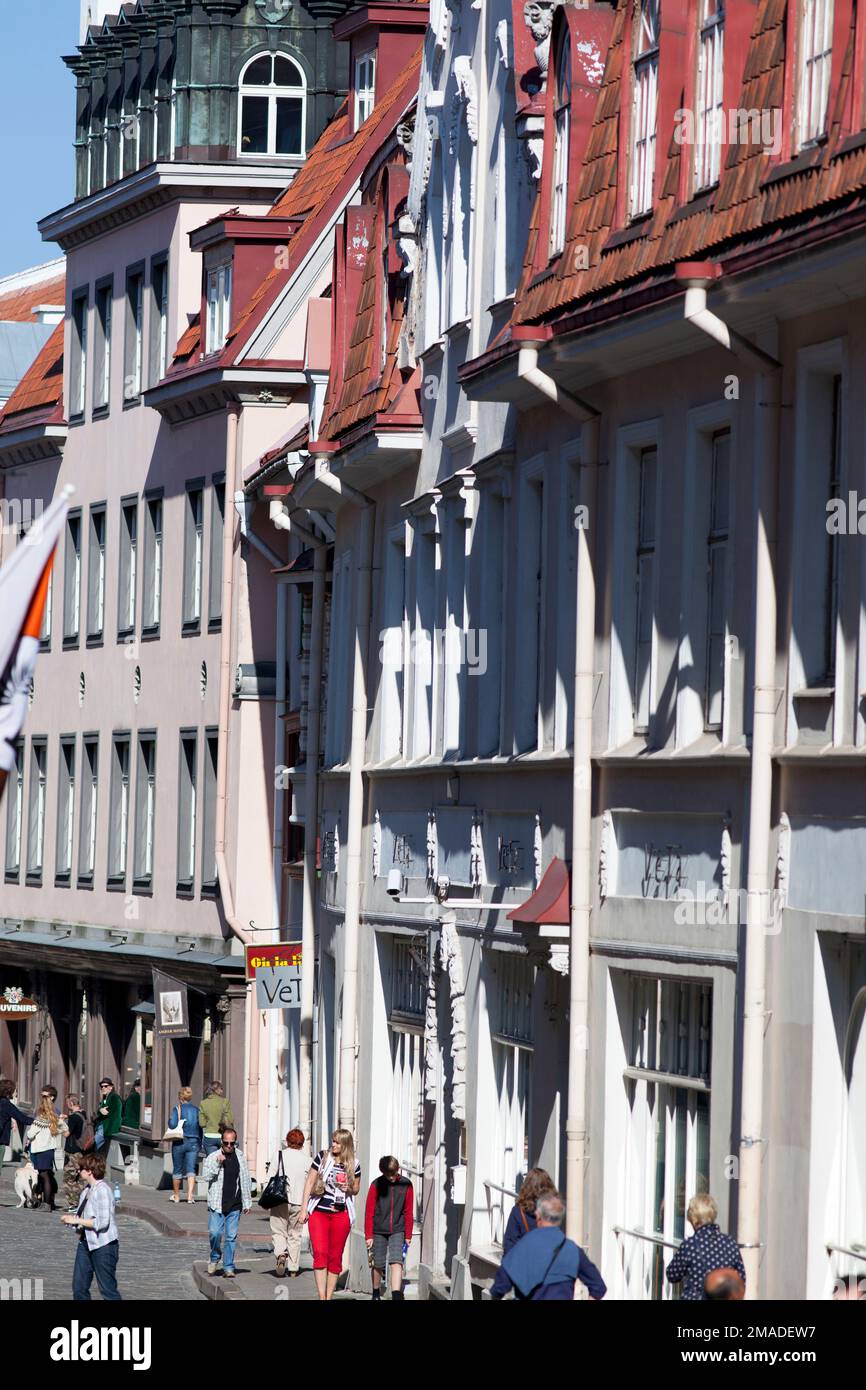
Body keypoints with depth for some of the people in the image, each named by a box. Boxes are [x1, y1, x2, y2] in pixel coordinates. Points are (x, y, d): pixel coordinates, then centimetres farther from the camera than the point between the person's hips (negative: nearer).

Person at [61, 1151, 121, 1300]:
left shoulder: (102, 1191, -18)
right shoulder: (87, 1190, 10)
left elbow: (102, 1222, -24)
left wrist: (77, 1220, -19)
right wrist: (72, 1218, 3)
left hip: (103, 1245, -9)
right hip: (86, 1243, 9)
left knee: (107, 1288, -3)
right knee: (79, 1287, 11)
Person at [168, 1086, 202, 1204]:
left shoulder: (177, 1109, -6)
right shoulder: (196, 1110, 5)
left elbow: (172, 1125, -16)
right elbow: (200, 1127, 6)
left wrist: (170, 1119, 6)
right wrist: (200, 1143, 14)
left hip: (179, 1142, -2)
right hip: (194, 1142, 2)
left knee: (177, 1169, 12)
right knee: (191, 1169, -2)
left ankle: (176, 1195, 24)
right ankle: (190, 1195, -20)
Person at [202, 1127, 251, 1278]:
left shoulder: (240, 1157, 9)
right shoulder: (213, 1157, 1)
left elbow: (245, 1180, 14)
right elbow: (206, 1175, -10)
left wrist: (247, 1202, 14)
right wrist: (217, 1164, -21)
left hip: (234, 1205, 2)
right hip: (217, 1204, -2)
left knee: (231, 1236, 2)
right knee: (215, 1233, -12)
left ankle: (229, 1267, 10)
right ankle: (215, 1258, 15)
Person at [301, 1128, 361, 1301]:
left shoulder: (353, 1166, 4)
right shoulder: (322, 1157, 1)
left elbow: (356, 1189, 17)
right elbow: (310, 1182, 4)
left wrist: (349, 1189, -8)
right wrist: (304, 1208, 0)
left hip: (341, 1214, 2)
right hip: (319, 1213, -2)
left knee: (335, 1257, 6)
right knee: (320, 1254, -13)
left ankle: (329, 1297, 15)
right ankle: (322, 1297, -18)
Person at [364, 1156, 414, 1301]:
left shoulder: (406, 1185, -1)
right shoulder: (377, 1184, -5)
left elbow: (408, 1212, 5)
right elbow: (369, 1211, -2)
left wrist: (408, 1235, 6)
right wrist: (369, 1235, -4)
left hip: (397, 1231, 0)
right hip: (379, 1231, 0)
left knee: (396, 1263, -14)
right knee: (378, 1265, 7)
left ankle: (396, 1296, -20)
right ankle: (376, 1294, 26)